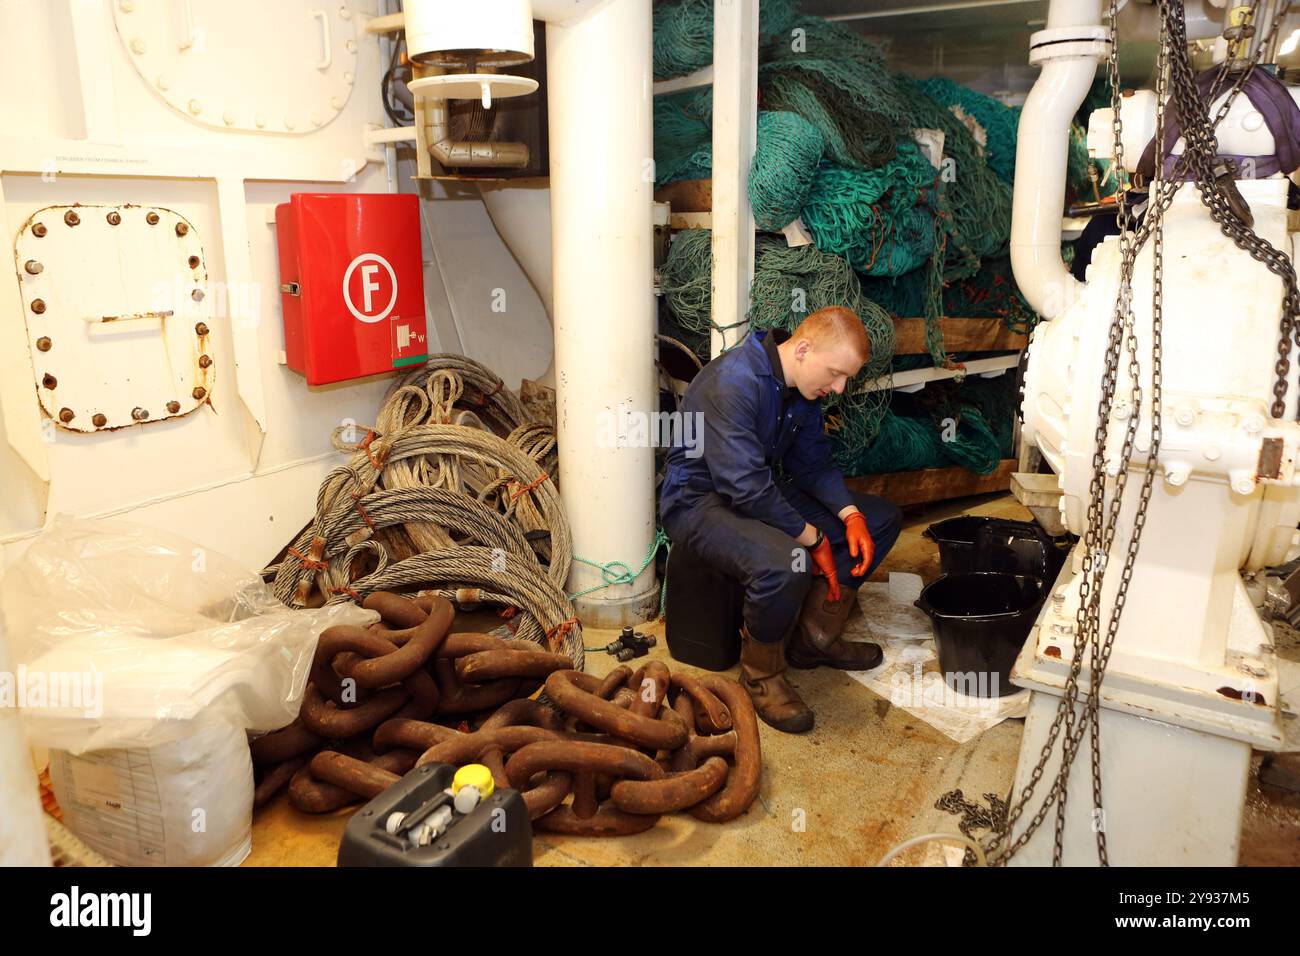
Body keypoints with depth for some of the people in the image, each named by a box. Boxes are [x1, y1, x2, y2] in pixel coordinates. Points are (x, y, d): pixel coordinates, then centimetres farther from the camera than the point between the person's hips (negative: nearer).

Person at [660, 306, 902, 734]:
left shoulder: (803, 386, 1)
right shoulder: (734, 382, -28)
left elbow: (813, 462, 9)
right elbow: (746, 486, -32)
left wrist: (850, 515, -8)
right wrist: (813, 539, -23)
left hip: (761, 490, 10)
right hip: (700, 500, -9)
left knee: (882, 519, 7)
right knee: (784, 564, -39)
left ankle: (814, 638, 12)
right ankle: (761, 673, -9)